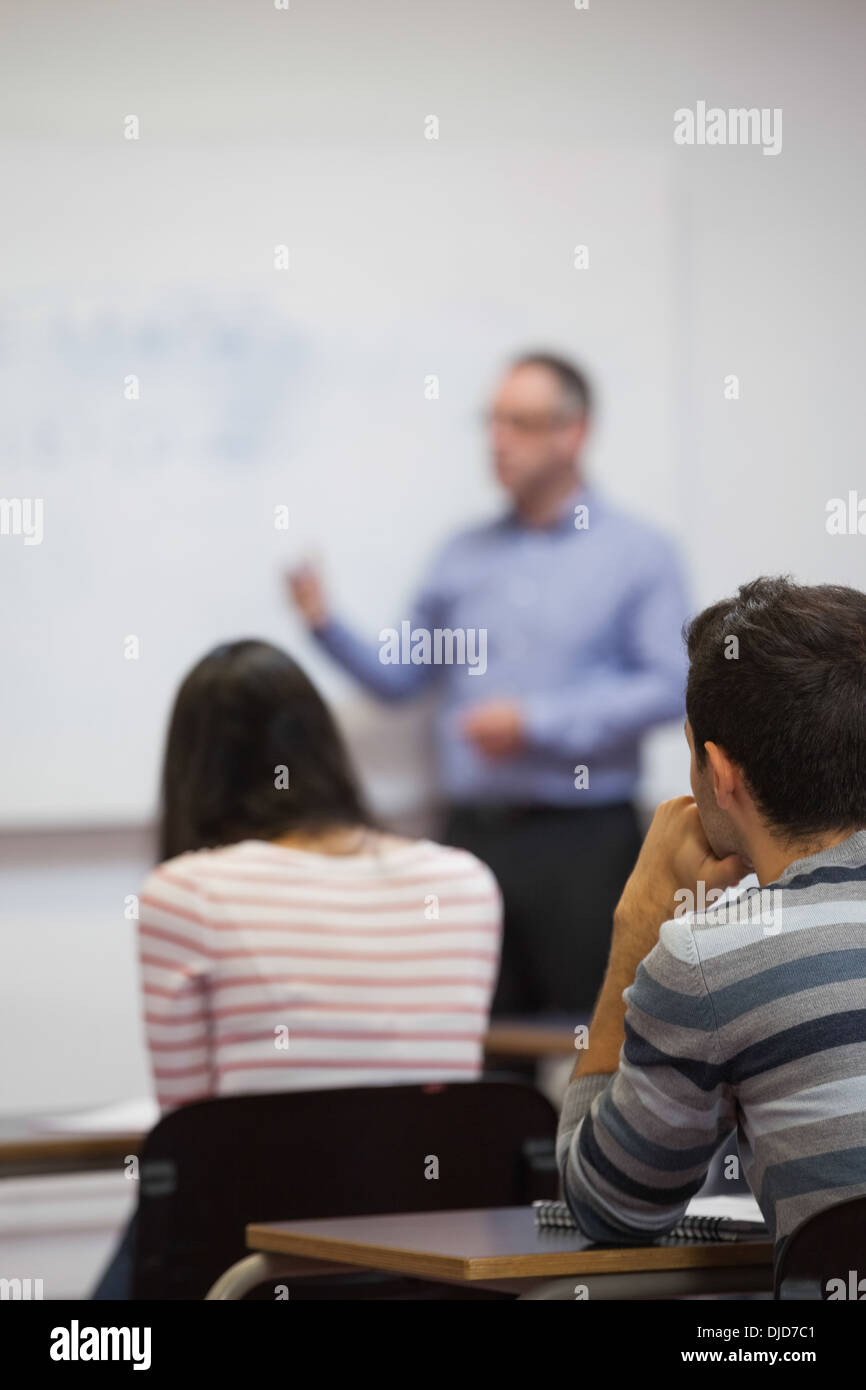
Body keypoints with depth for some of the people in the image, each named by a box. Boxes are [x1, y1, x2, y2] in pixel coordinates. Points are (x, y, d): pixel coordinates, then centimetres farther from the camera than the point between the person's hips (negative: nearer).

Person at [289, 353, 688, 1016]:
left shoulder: (636, 553, 2)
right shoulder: (465, 556, 16)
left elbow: (669, 687, -8)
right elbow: (399, 674, 17)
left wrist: (537, 723, -13)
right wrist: (325, 623, 0)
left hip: (583, 840, -4)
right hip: (475, 832, 4)